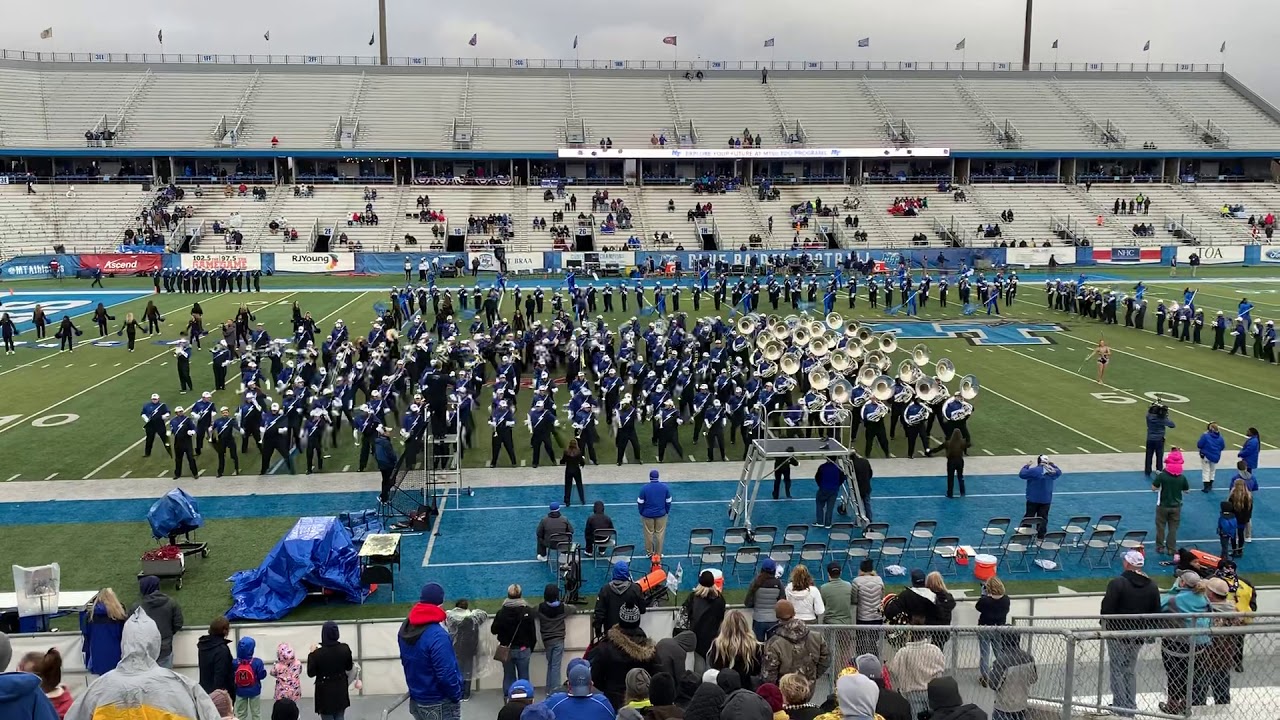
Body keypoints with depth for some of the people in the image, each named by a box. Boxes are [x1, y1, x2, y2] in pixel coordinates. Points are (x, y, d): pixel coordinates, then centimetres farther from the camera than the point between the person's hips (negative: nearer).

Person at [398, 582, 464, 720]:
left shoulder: (406, 628, 0)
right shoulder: (437, 635, -27)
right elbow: (446, 674, -27)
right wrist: (457, 696, -11)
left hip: (416, 701, 8)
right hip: (440, 705, -8)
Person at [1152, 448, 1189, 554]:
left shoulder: (1161, 475, -16)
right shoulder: (1182, 478, -10)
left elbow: (1153, 488, -10)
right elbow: (1186, 491, 4)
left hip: (1163, 506, -1)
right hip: (1176, 507, 2)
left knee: (1161, 527, 11)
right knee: (1173, 528, 11)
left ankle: (1160, 547, 18)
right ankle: (1171, 549, 14)